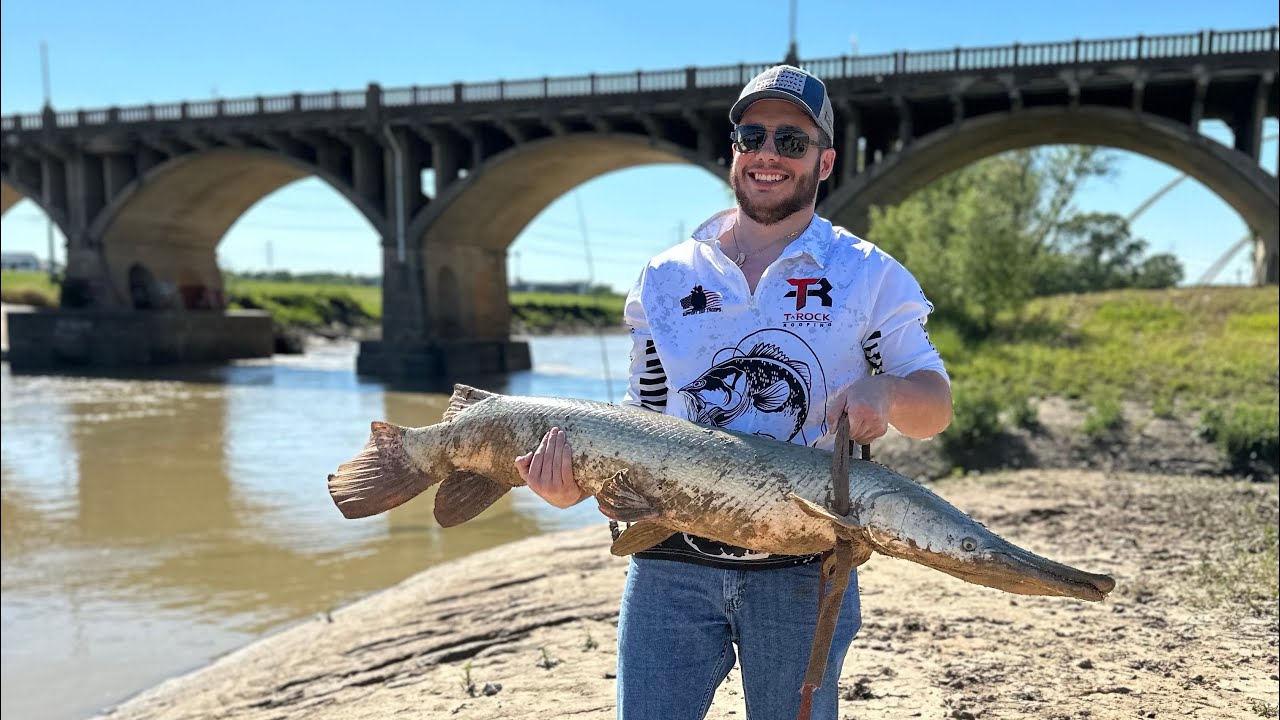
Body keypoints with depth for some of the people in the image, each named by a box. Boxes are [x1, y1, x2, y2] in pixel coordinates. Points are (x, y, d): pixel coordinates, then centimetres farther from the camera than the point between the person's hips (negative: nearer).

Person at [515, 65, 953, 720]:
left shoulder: (870, 277, 4)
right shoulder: (664, 279, 9)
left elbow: (935, 409, 6)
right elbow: (640, 424, 13)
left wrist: (885, 391, -17)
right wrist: (575, 484, -6)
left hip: (804, 572, -1)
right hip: (670, 565, 1)